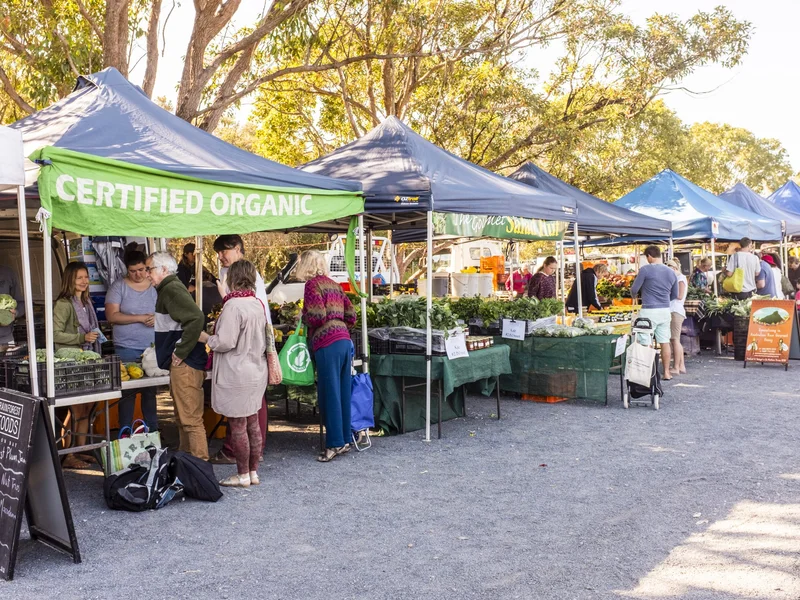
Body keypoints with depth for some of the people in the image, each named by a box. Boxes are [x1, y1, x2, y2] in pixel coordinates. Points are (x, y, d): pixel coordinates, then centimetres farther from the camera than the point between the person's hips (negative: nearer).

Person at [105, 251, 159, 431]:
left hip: (153, 348, 2)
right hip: (127, 349, -2)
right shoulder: (119, 286, -2)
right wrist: (141, 318, -15)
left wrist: (158, 318, -12)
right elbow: (112, 316, -10)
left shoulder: (155, 286, 6)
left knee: (150, 391, 10)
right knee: (127, 392, 3)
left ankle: (152, 431, 20)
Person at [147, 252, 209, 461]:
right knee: (182, 417, 20)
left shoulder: (172, 289, -14)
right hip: (181, 364, 11)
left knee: (191, 419, -6)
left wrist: (180, 352, -22)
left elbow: (196, 318, -29)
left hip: (185, 364, -11)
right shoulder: (167, 289, 17)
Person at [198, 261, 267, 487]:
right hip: (256, 372, 8)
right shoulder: (258, 304, 7)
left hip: (236, 375, -8)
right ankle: (254, 471, 23)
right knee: (252, 423, 14)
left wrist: (206, 338, -3)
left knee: (237, 426, 2)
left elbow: (225, 342, -20)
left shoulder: (233, 305, -19)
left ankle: (243, 475, 11)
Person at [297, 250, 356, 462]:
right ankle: (345, 439, 16)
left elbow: (316, 316, -13)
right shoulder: (334, 285, 18)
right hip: (344, 340, 8)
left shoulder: (313, 284, -4)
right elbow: (351, 315, 16)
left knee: (330, 394, -4)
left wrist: (303, 318, 6)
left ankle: (335, 443, -1)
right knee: (343, 392, 10)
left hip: (327, 344, -8)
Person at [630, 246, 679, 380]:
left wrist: (634, 295, 19)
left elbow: (634, 290, -4)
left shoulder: (646, 269, -9)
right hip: (665, 311, 5)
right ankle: (666, 372, 15)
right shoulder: (671, 272, 9)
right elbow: (674, 295, 18)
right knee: (665, 342, 10)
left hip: (649, 311, -5)